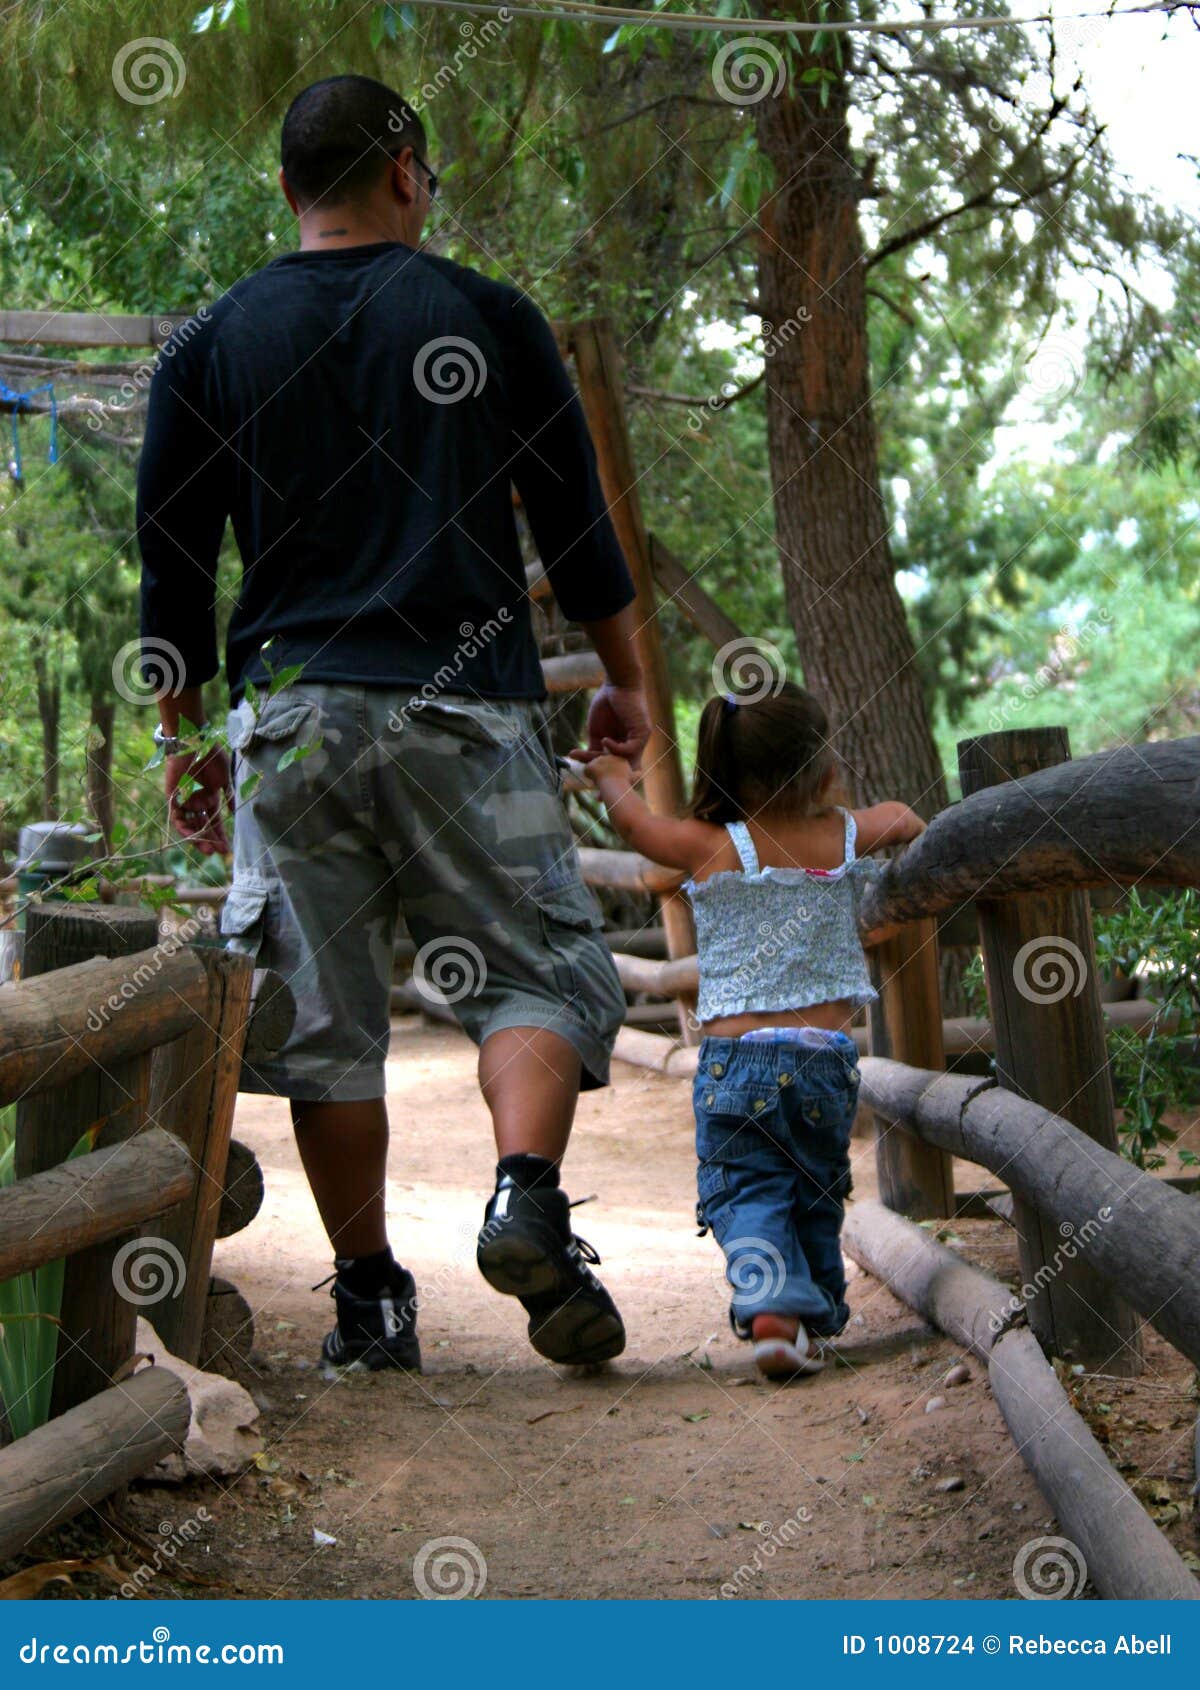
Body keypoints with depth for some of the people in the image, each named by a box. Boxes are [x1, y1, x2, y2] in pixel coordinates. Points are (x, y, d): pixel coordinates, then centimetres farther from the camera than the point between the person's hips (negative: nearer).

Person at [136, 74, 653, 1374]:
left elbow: (171, 565, 11)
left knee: (326, 1017, 7)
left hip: (290, 714, 2)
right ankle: (527, 1199, -19)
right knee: (540, 971, 4)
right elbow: (577, 525, 8)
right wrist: (625, 684, 20)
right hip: (465, 711, -2)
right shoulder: (487, 316, 6)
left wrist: (181, 737, 19)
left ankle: (368, 1294, 9)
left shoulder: (209, 346, 10)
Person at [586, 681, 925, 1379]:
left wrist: (613, 775, 35)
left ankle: (773, 1305, -23)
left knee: (747, 1190, -2)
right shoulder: (846, 836, 1)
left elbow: (634, 820, 14)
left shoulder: (710, 848, -5)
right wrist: (840, 805, 44)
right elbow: (907, 821, 25)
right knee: (816, 1188, 19)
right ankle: (818, 1314, 26)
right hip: (825, 1057, 2)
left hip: (734, 1057, -2)